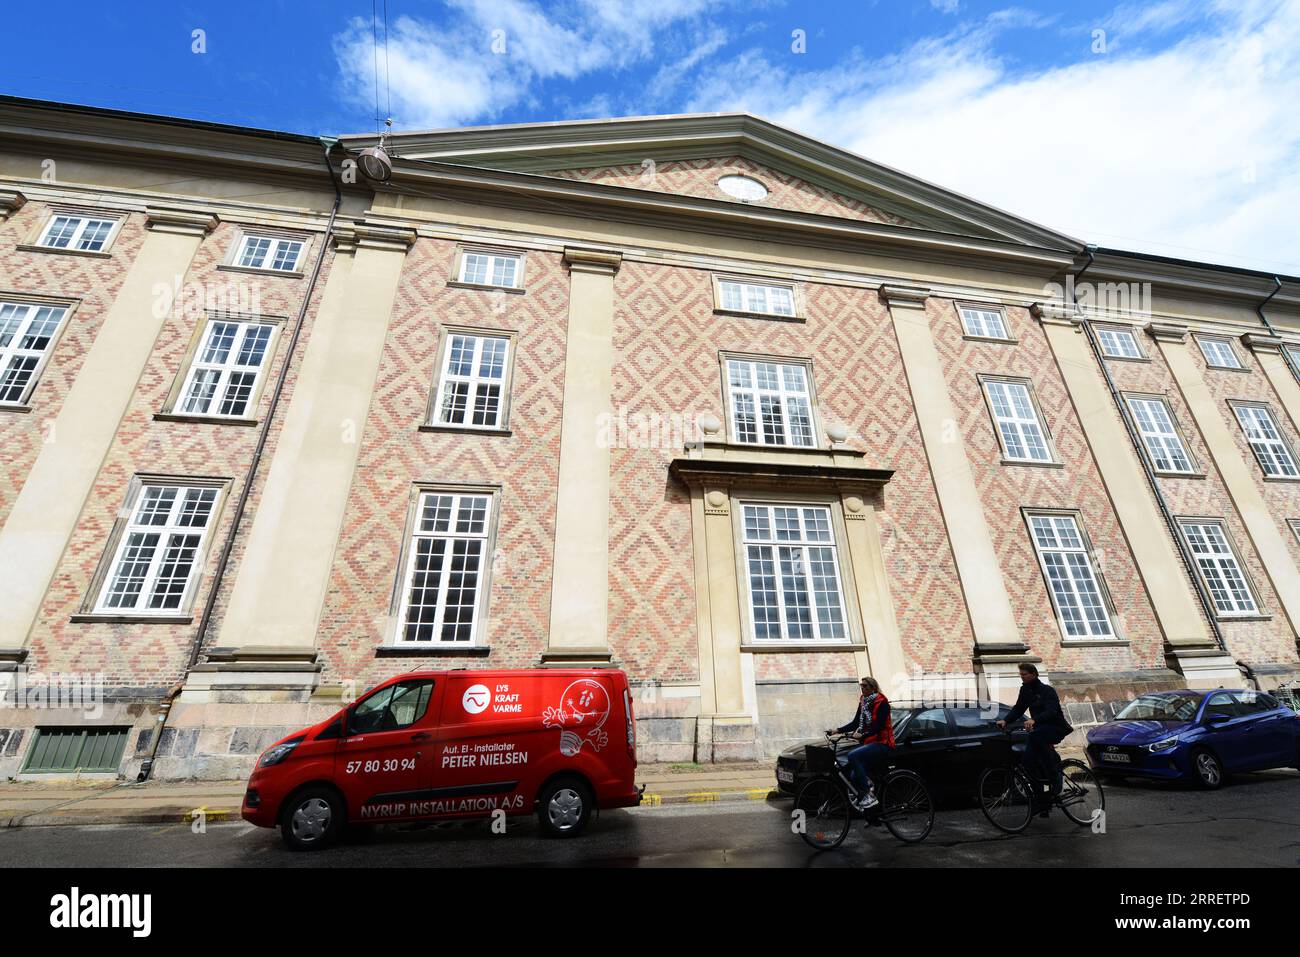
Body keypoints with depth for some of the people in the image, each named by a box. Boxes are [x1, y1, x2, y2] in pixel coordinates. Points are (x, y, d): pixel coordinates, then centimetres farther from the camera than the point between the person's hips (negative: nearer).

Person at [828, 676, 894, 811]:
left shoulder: (881, 702, -10)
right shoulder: (863, 702, 11)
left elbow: (878, 727, -19)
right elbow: (855, 723, 10)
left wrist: (862, 735, -31)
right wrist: (838, 730, -1)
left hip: (882, 744, -7)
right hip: (869, 743, 7)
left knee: (852, 755, -28)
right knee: (854, 776, -7)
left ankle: (869, 794, -21)